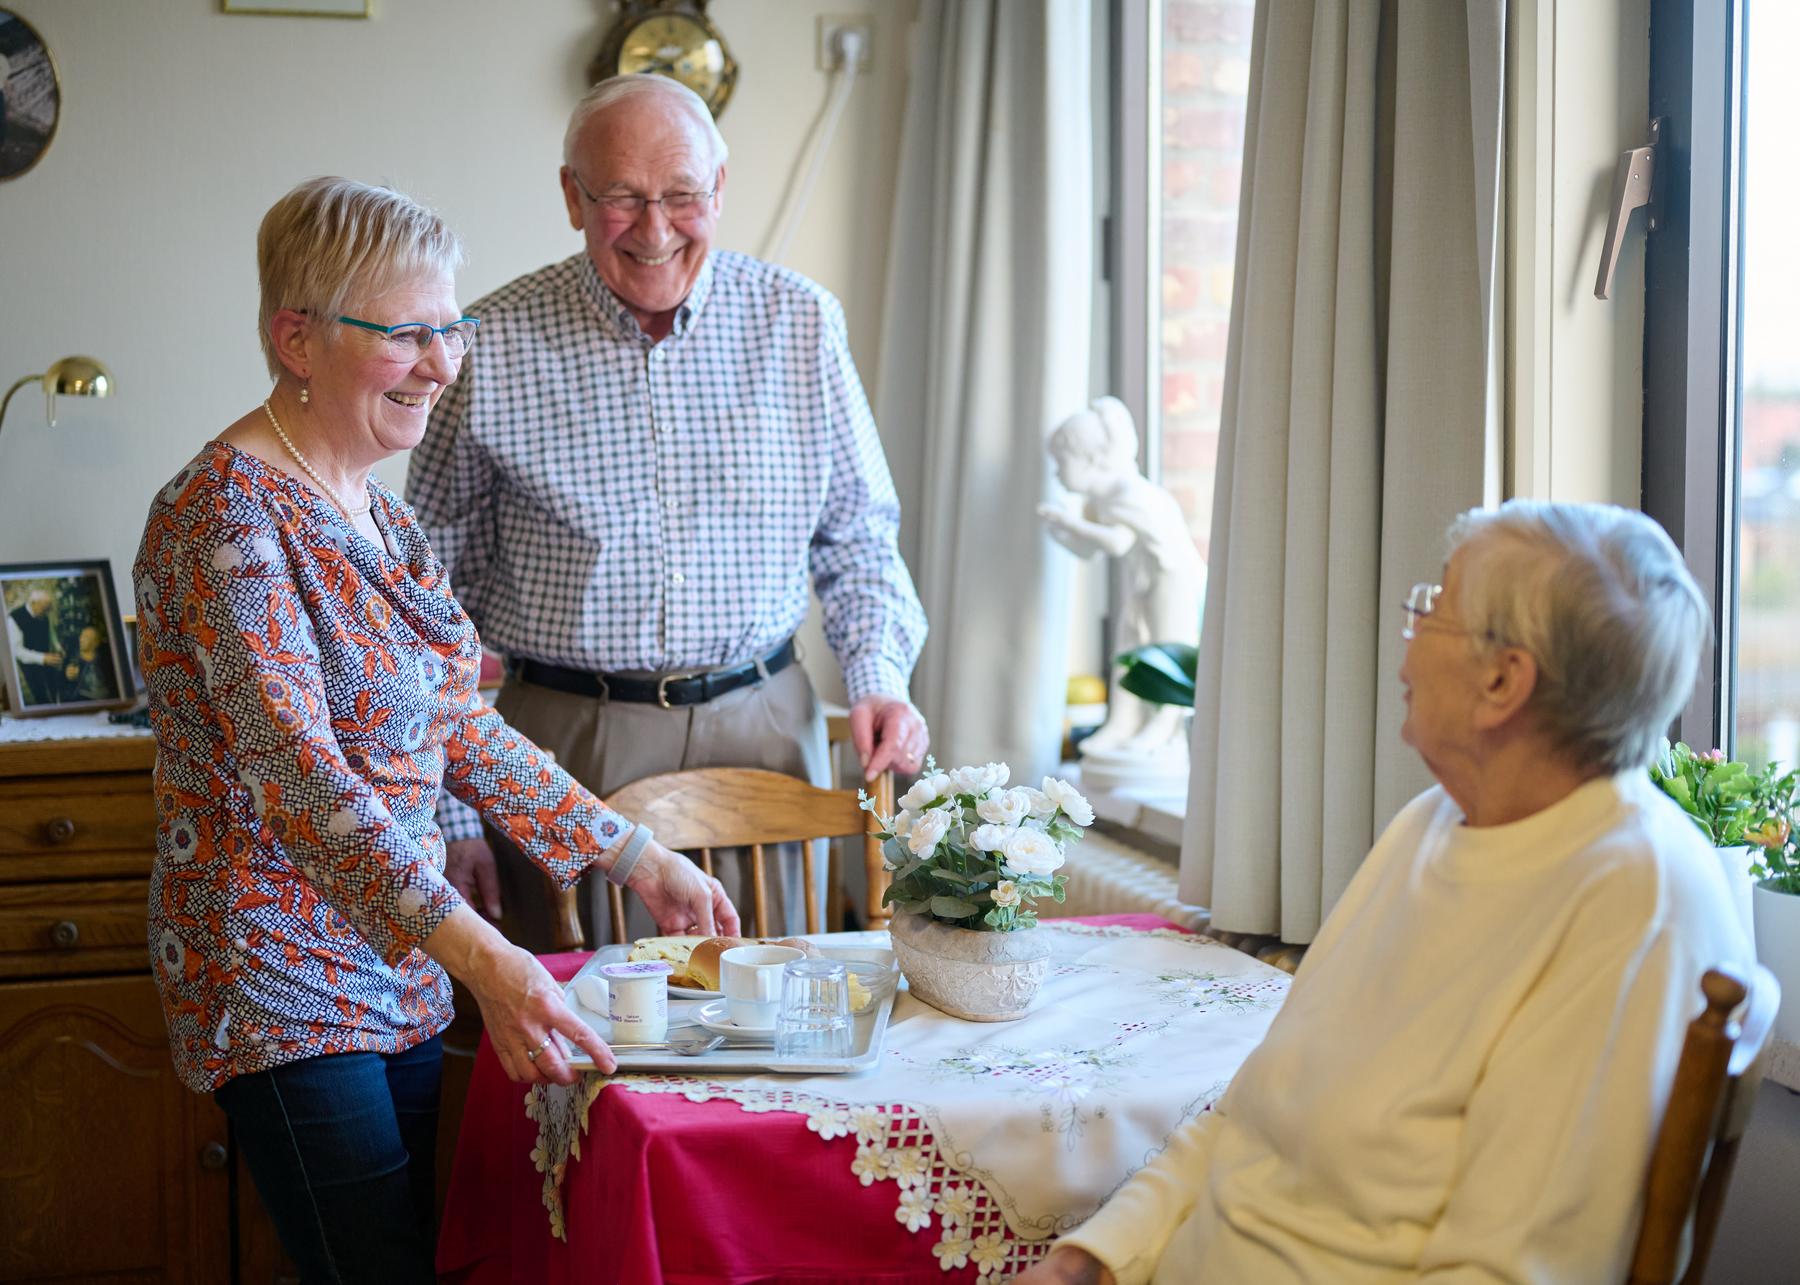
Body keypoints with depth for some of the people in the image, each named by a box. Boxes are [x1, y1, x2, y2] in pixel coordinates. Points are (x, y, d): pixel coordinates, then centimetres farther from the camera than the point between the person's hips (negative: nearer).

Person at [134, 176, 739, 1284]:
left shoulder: (379, 515, 11)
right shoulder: (228, 516, -18)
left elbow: (461, 727, 15)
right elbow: (300, 772, -27)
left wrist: (639, 857, 11)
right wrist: (477, 953, -36)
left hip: (401, 968, 9)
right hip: (284, 986, -9)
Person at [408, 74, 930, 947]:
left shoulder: (801, 323, 3)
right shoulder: (492, 348, -4)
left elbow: (857, 535, 13)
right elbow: (438, 592, 2)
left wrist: (878, 677, -4)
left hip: (762, 731, 2)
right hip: (565, 740, -2)